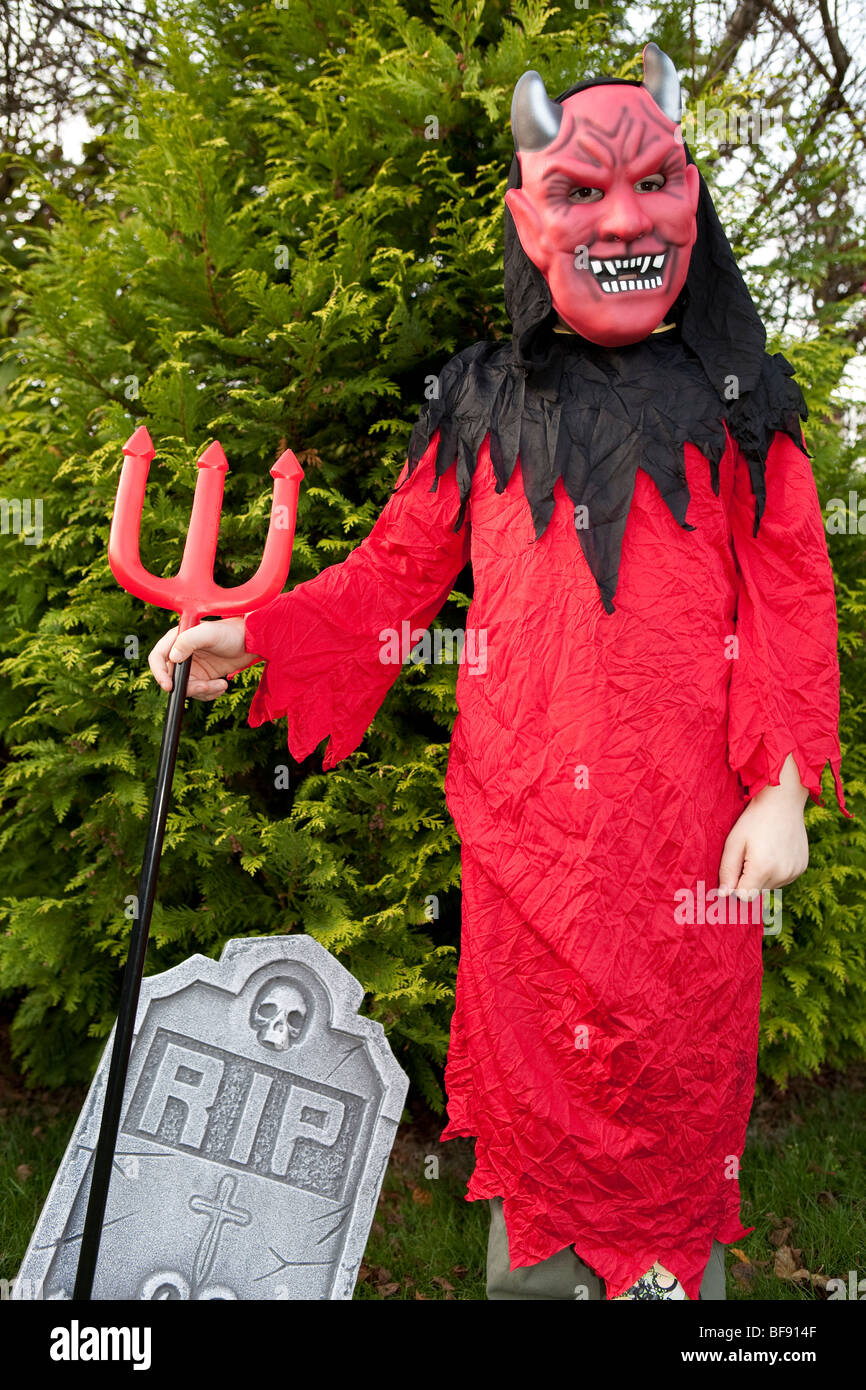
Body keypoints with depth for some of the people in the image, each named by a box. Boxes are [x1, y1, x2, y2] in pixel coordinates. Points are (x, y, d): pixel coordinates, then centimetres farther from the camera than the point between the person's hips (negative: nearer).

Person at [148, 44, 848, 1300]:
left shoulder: (735, 402, 4)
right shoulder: (486, 408, 7)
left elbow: (792, 600, 1)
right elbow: (397, 571, 10)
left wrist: (782, 788, -6)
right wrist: (252, 639, 0)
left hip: (687, 817, 0)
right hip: (522, 814, 1)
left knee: (680, 1057, 9)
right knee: (538, 1052, 12)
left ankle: (680, 1268, 37)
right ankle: (533, 1262, 37)